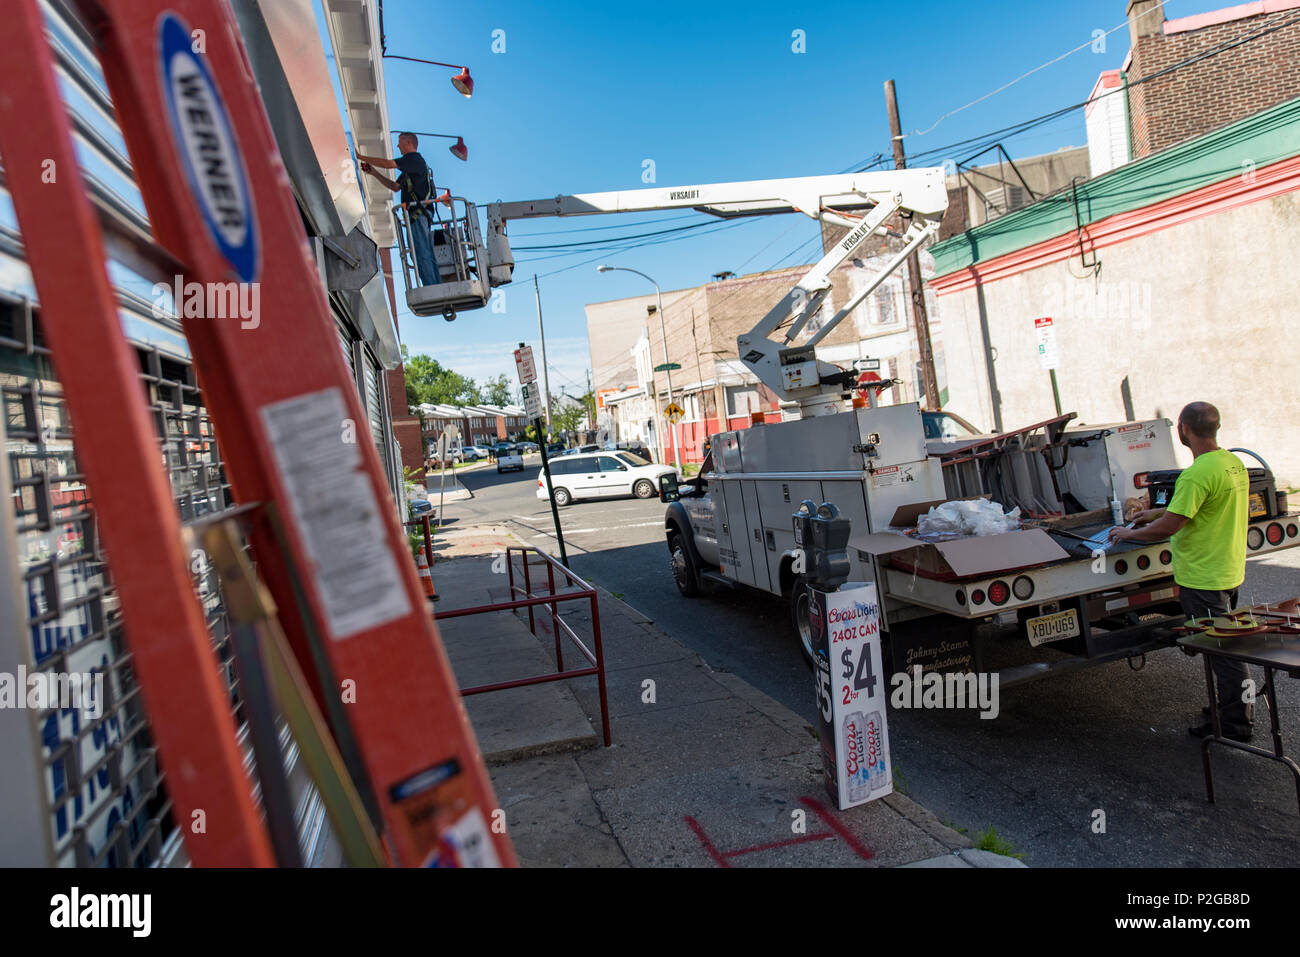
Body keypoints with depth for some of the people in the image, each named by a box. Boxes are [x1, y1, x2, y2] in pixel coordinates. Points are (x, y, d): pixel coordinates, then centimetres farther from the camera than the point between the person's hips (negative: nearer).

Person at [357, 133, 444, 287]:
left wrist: (361, 157, -6)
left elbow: (388, 164, -13)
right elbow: (395, 186, 31)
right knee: (428, 255, 6)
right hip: (423, 215, 10)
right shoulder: (410, 165, 27)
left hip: (418, 213, -10)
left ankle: (431, 290, -18)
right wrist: (374, 173, 26)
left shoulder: (414, 158, -3)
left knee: (421, 254, -14)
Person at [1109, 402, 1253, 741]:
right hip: (1230, 570, 10)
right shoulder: (1233, 463, 6)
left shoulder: (1198, 474, -26)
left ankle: (1236, 724, 13)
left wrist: (1129, 534, -10)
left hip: (1204, 577, -10)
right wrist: (1160, 512, 20)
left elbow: (1169, 527, -25)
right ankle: (1234, 707, 36)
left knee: (1223, 650, 2)